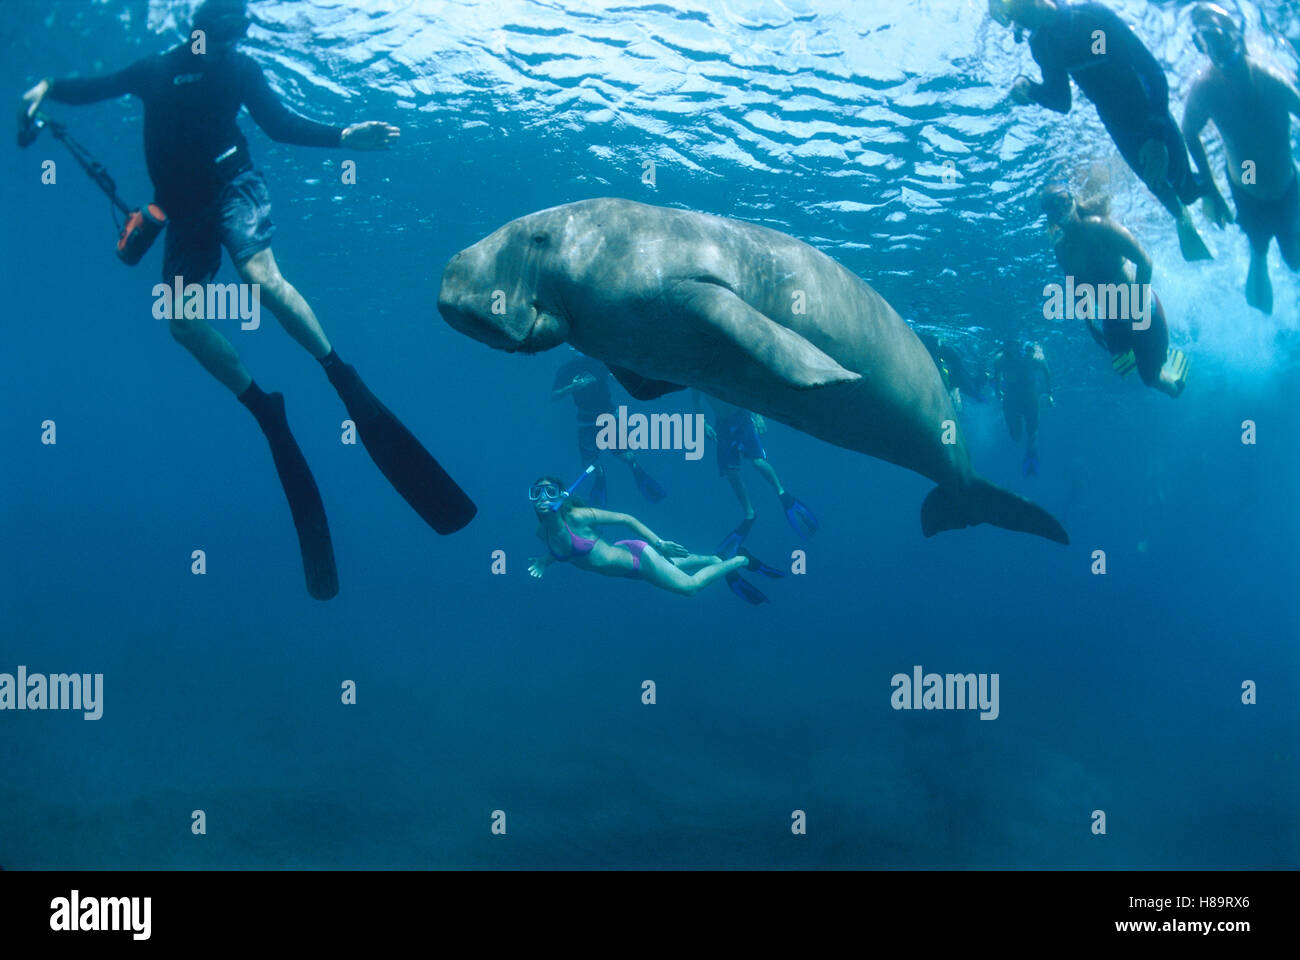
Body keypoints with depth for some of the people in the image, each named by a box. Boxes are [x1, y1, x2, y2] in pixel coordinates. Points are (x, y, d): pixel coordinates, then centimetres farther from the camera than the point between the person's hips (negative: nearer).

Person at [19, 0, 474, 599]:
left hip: (231, 185, -4)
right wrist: (49, 87, 2)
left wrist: (342, 137, -10)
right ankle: (267, 410, -1)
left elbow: (280, 124, 3)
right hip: (183, 206, 4)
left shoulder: (238, 69, 8)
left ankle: (345, 381, -28)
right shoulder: (156, 69, 14)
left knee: (261, 275, -32)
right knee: (184, 323, -9)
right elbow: (94, 88, 19)